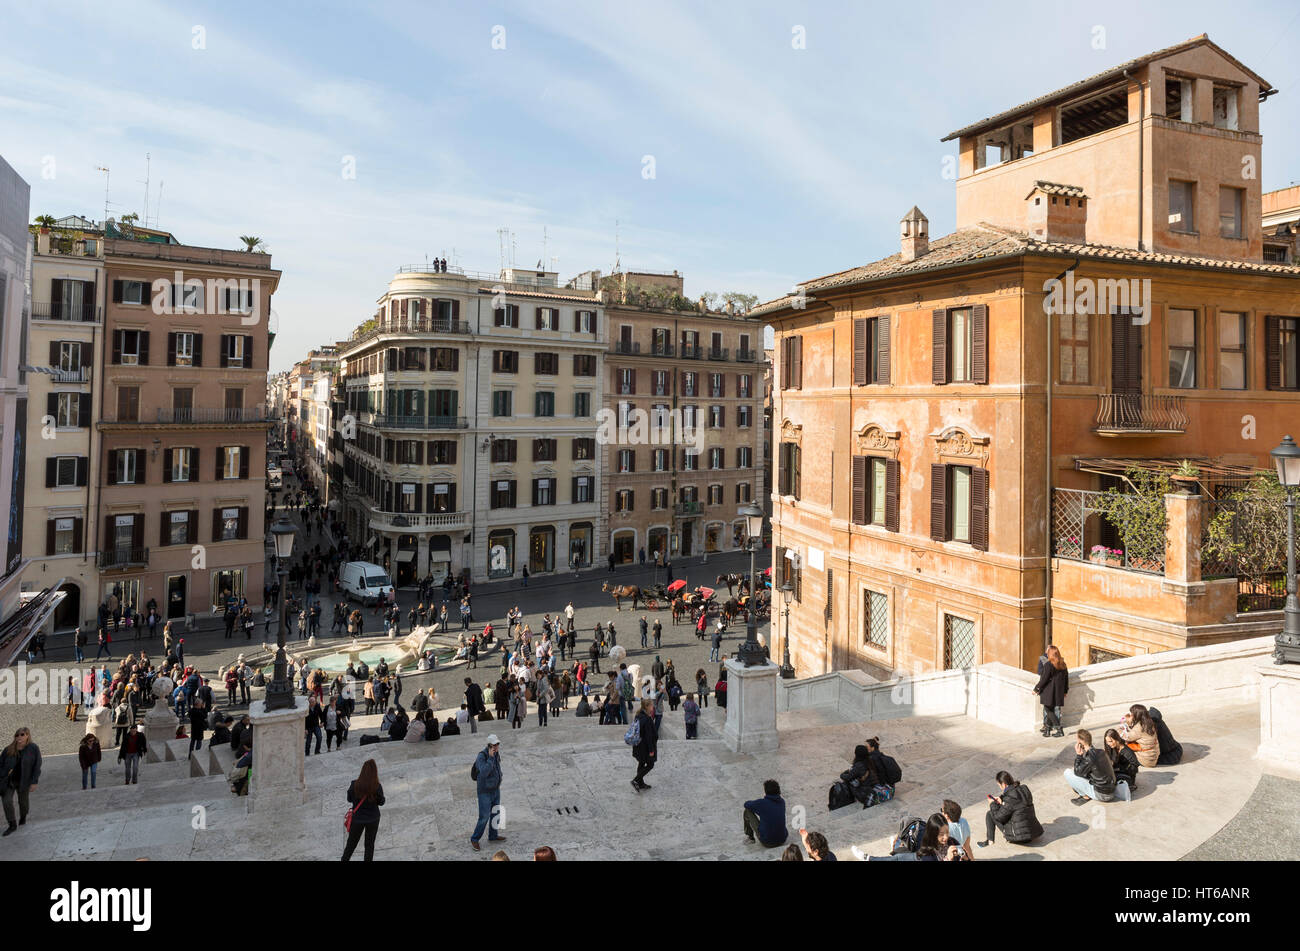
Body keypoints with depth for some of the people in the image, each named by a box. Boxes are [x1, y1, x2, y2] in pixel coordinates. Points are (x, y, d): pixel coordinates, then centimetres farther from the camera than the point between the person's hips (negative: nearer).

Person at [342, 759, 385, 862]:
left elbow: (349, 799, -3)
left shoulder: (354, 784, -19)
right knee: (369, 844, 16)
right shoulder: (377, 787, -20)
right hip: (373, 819, -1)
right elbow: (381, 802, -5)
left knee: (351, 844, 20)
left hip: (357, 818, 1)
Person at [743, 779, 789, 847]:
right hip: (782, 841, 5)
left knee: (747, 811, 9)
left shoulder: (762, 803, -15)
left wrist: (754, 803, 22)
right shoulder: (782, 802, 0)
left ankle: (749, 836, 30)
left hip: (767, 842, -5)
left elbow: (746, 804, 4)